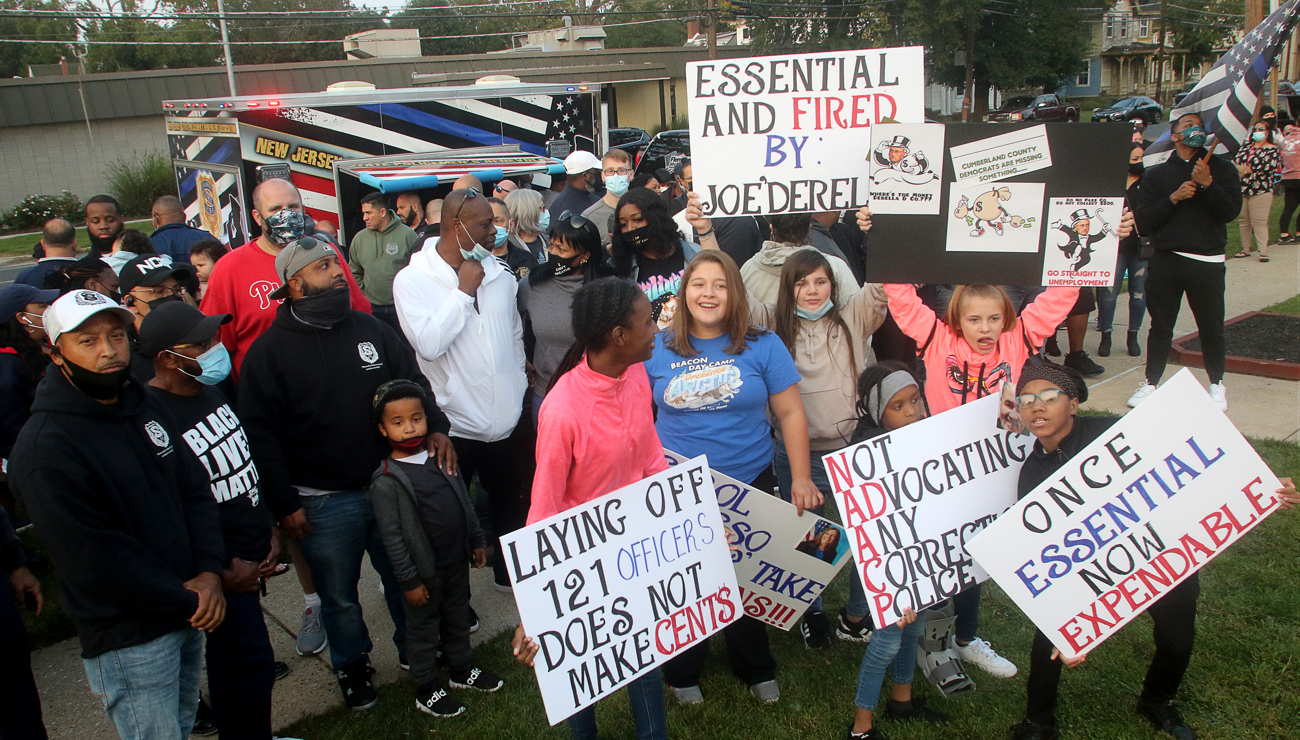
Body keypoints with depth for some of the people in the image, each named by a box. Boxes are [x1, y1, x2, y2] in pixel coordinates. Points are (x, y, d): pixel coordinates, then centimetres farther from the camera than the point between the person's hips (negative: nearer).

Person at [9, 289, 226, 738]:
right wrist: (186, 601, -15)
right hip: (128, 639, -7)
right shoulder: (45, 448, -20)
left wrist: (209, 571, -8)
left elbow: (195, 487, 6)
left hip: (189, 613, 7)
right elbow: (97, 559, -21)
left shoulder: (144, 406, 5)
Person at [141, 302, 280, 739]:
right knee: (251, 664, 1)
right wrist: (221, 571, -17)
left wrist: (269, 530, 10)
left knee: (231, 656, 22)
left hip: (250, 554, 9)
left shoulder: (211, 389, 5)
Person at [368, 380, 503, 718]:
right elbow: (391, 537, -17)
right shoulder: (386, 481, -19)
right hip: (424, 572, -6)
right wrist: (409, 580, -15)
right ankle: (426, 689, 31)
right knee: (423, 627, 12)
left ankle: (462, 669, 44)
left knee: (458, 617, 23)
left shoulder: (443, 460, -2)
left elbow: (464, 502, 10)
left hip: (457, 562, 6)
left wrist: (476, 541, 13)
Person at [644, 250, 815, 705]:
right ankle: (682, 674, 37)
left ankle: (757, 671, 39)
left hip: (749, 485, 0)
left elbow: (790, 414, -1)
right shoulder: (657, 349, -1)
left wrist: (801, 479, -5)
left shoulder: (763, 346, -3)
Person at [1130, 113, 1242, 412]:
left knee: (1211, 328, 4)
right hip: (1165, 261, 1)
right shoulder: (1156, 174, 10)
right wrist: (1173, 198, -13)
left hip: (1207, 262, 0)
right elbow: (1144, 221, -1)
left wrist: (1208, 184, -16)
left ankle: (1217, 384, 20)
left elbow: (1231, 211, -5)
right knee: (1160, 326, 6)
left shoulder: (1221, 168, 9)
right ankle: (1151, 382, 17)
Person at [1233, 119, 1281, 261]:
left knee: (1260, 221, -11)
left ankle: (1263, 251, -11)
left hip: (1260, 190, -5)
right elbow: (1235, 161, 11)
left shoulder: (1273, 149, 4)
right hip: (1241, 189, 5)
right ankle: (1245, 249, 18)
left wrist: (1248, 169, -15)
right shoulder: (1245, 147, 19)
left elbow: (1270, 166, -10)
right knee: (1243, 220, 8)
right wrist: (1237, 167, -13)